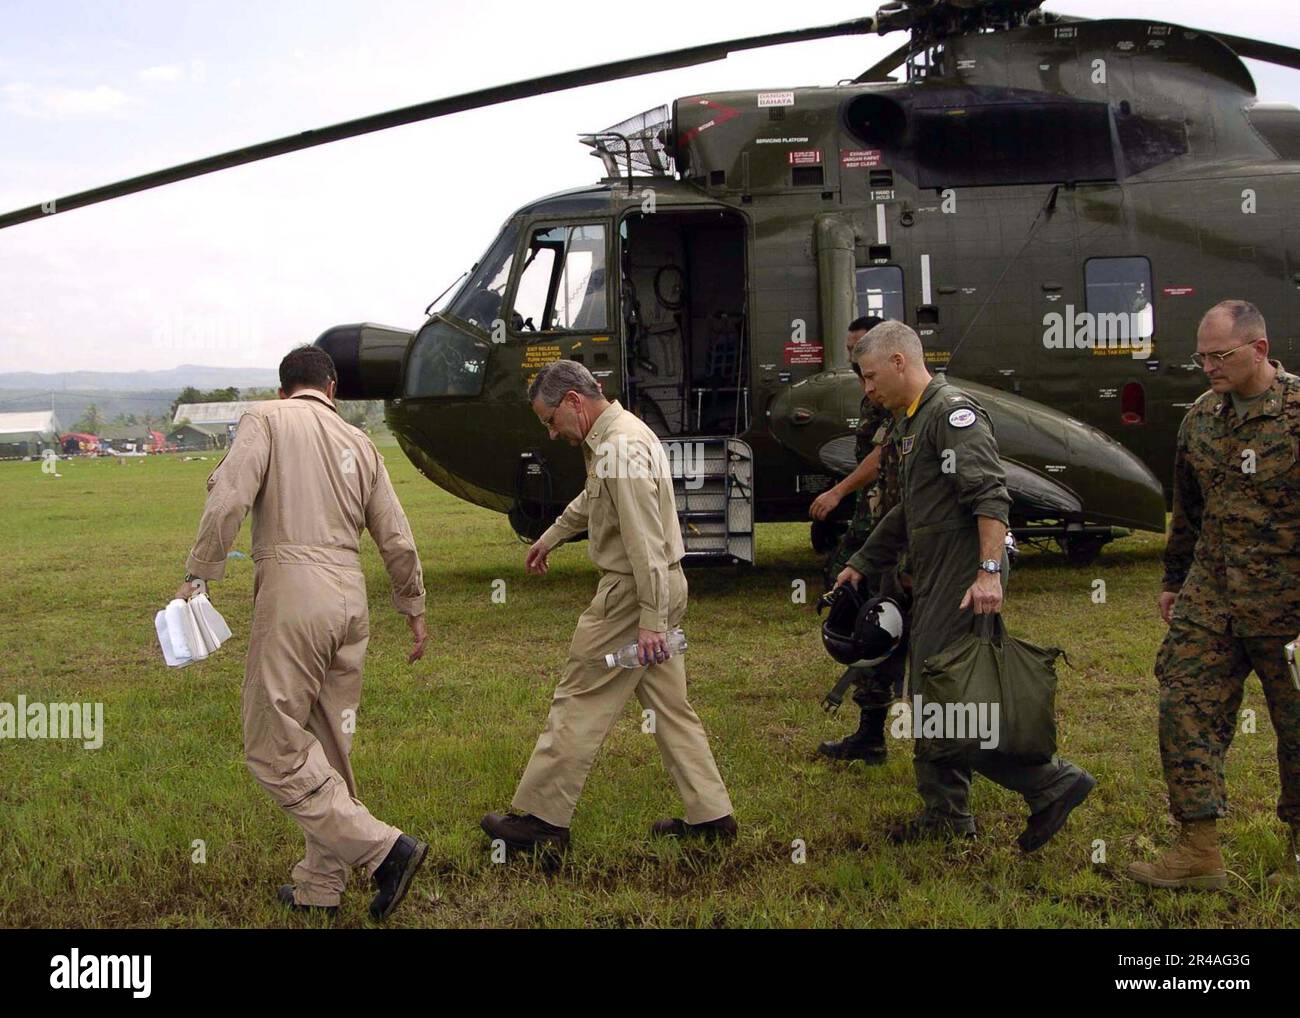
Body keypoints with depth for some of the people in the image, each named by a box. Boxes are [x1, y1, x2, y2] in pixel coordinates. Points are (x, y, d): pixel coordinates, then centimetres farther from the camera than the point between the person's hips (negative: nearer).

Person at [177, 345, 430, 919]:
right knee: (328, 748, 14)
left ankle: (381, 849, -9)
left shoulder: (266, 419, 3)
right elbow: (397, 541, 15)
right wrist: (414, 608, 27)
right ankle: (320, 886, 20)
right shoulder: (359, 443, 16)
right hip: (351, 599, 6)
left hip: (293, 594, -6)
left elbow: (229, 499, -13)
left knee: (274, 748, -1)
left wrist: (197, 576, -7)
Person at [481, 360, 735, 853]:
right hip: (661, 587, 10)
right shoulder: (608, 438, 14)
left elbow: (645, 540, -25)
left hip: (633, 591, -10)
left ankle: (541, 819, 6)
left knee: (579, 704, -2)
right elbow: (591, 499, 34)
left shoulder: (620, 447, -20)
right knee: (670, 705, 13)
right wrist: (551, 536, 45)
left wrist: (651, 620, -25)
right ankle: (710, 814, 17)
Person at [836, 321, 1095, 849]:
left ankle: (1053, 783, -5)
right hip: (933, 583, 11)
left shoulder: (953, 411, -12)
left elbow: (991, 497, -23)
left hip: (963, 582, -11)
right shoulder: (912, 422, 21)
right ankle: (946, 815, 23)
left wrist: (990, 571, -32)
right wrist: (860, 564, 33)